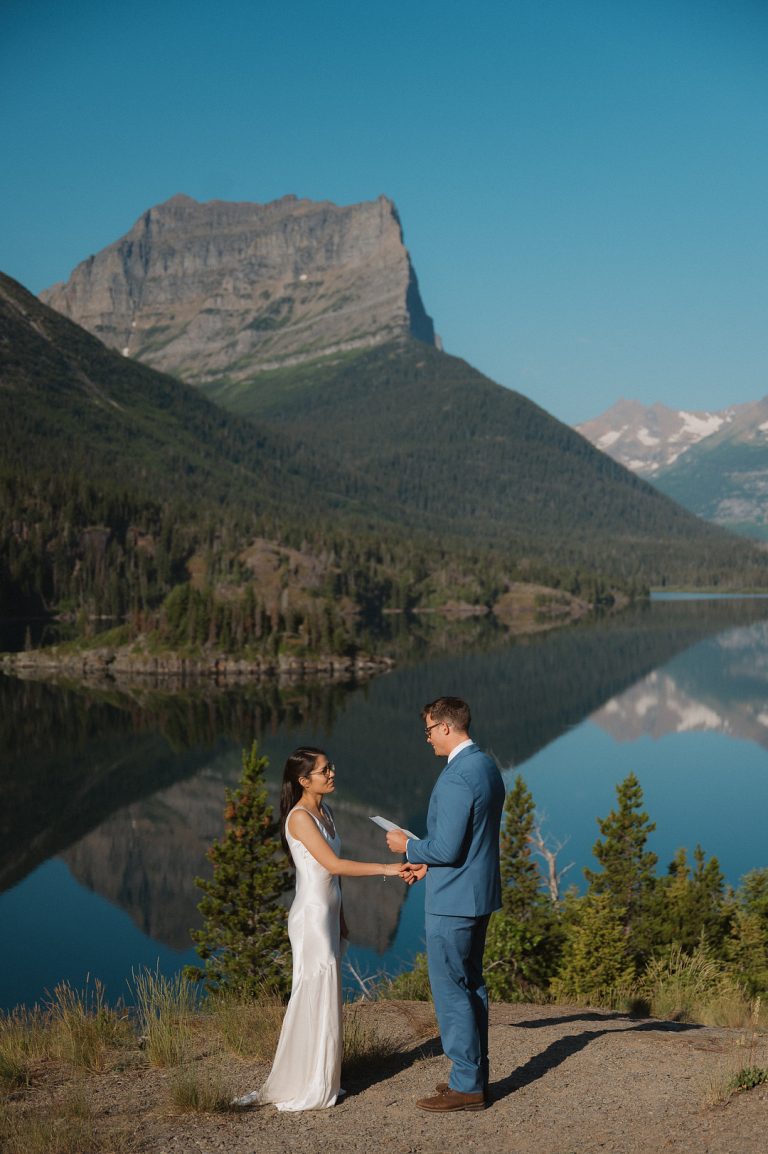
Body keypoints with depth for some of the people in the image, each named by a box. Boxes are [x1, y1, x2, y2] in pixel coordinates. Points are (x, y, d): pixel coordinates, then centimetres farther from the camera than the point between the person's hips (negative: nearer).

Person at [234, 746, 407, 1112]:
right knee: (314, 1000, -3)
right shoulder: (300, 817, -16)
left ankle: (320, 1082, 22)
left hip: (327, 916, 9)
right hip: (311, 917, -9)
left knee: (325, 998, 13)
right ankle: (304, 1088, 7)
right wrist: (385, 869, -24)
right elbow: (334, 864, -24)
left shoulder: (324, 812, 11)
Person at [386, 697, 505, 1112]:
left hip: (452, 902, -10)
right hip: (479, 893, 10)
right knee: (470, 984, 18)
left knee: (451, 990, -1)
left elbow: (447, 848, -25)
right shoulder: (487, 766, 9)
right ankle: (475, 1073, 27)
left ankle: (466, 1086, 6)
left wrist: (409, 847, -7)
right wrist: (430, 860, 13)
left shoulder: (456, 778, -23)